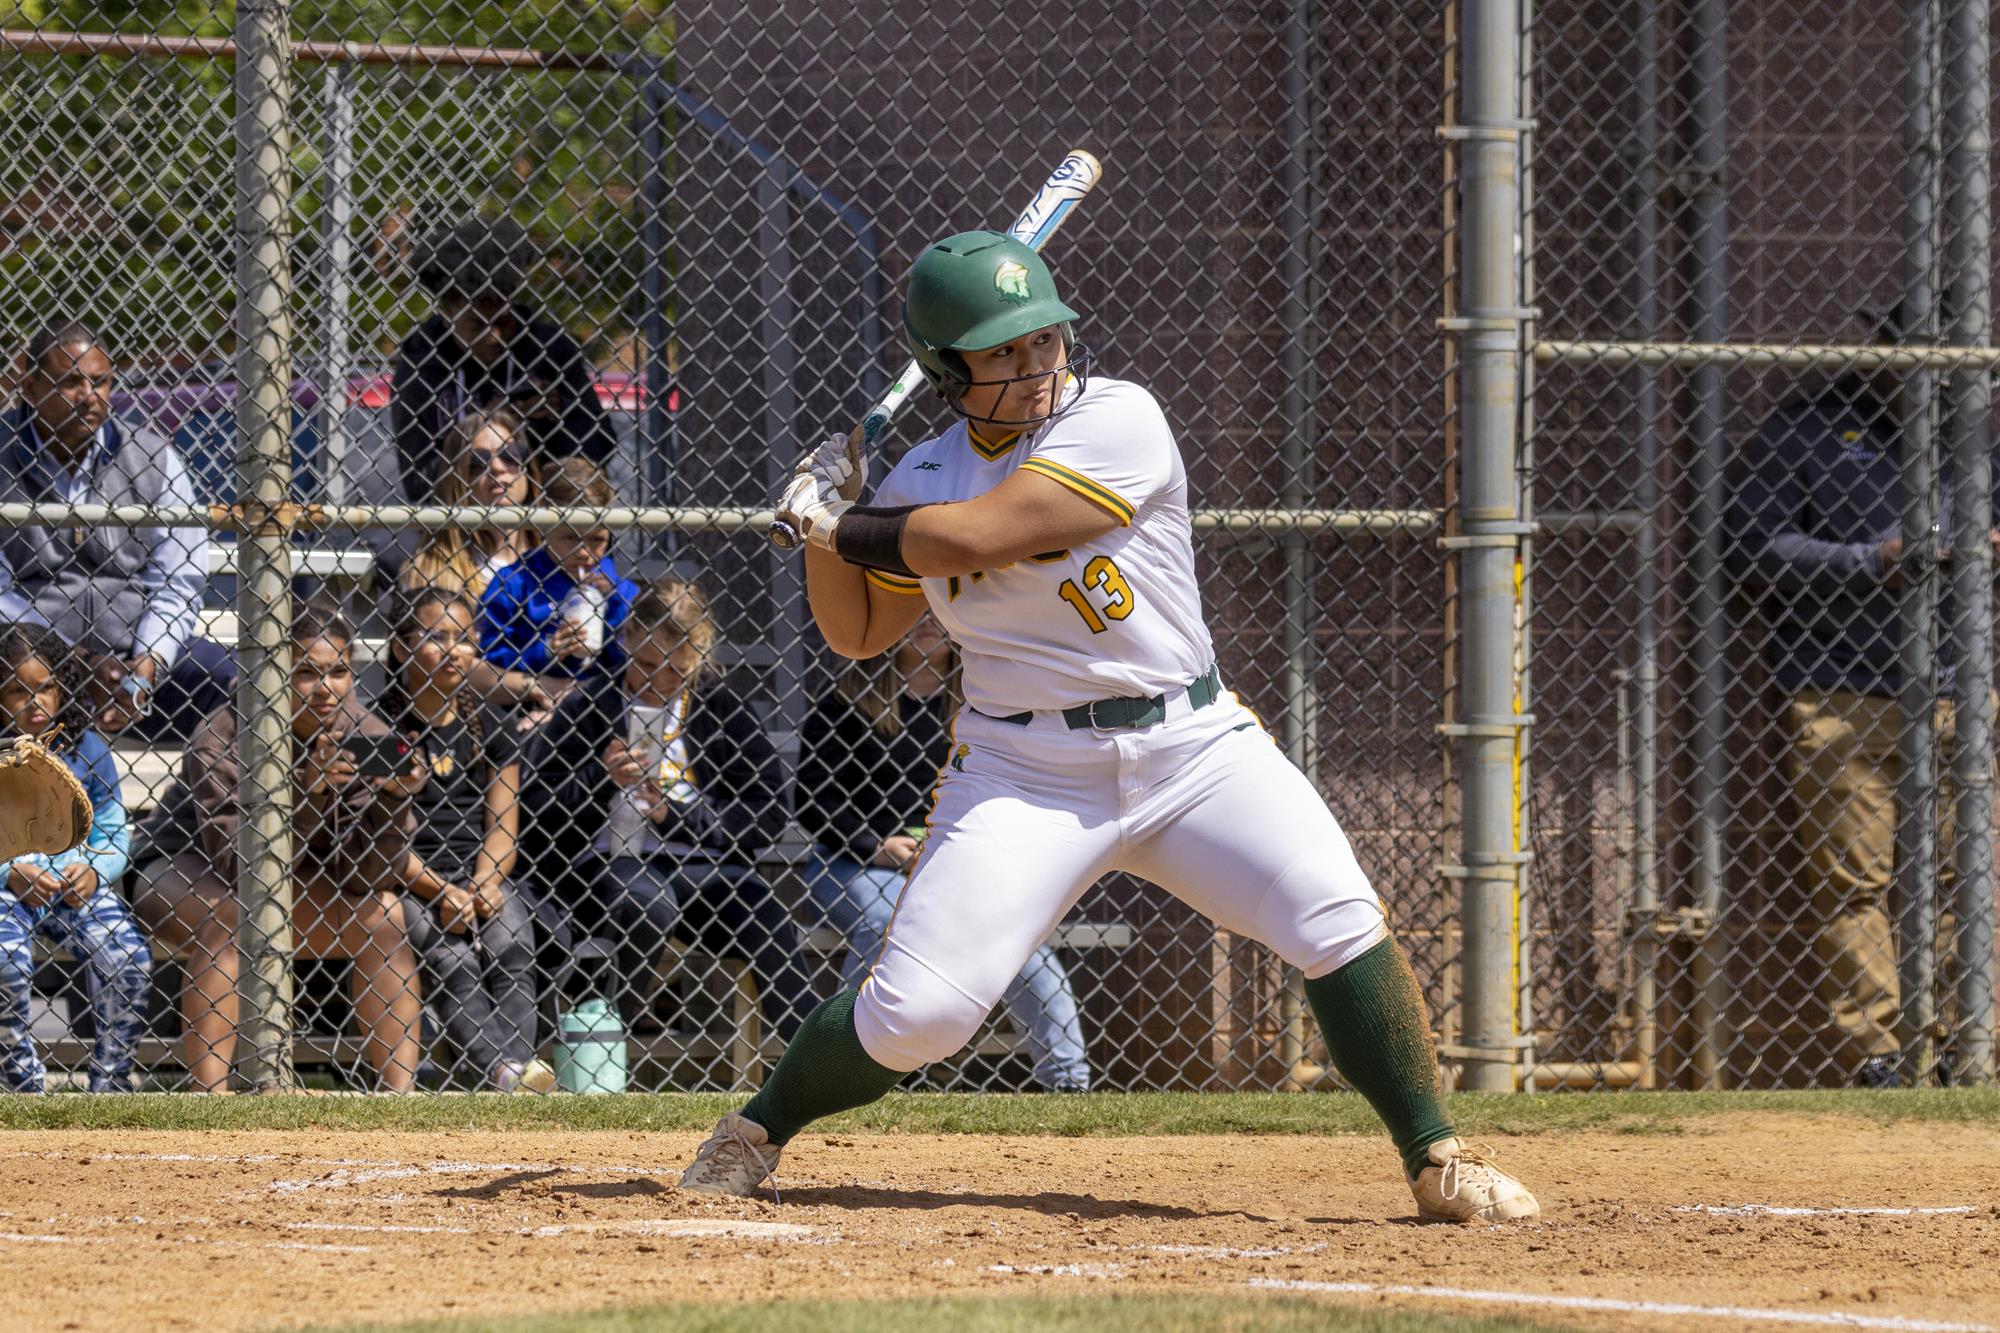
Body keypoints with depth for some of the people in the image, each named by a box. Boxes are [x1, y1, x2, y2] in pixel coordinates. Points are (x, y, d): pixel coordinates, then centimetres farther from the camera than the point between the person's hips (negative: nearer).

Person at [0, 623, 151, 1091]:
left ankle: (110, 1083, -3)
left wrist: (93, 871, -15)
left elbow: (113, 833, 7)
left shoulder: (88, 751, 4)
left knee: (130, 960, -21)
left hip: (77, 884, 3)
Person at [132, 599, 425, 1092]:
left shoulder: (363, 734, -14)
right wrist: (305, 795, -44)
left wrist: (394, 800, -32)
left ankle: (398, 1094, -14)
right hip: (181, 872, -5)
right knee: (225, 919, -36)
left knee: (383, 914, -16)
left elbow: (362, 876, -16)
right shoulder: (221, 739, -27)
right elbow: (235, 864, -34)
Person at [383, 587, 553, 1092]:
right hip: (408, 881, -4)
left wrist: (484, 884, -8)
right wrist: (438, 891, -13)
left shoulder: (489, 729, 16)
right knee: (452, 961, -29)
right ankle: (503, 1075, -46)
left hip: (482, 876, 4)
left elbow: (502, 826, 12)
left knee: (512, 954, -25)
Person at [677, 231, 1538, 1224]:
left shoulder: (1117, 422, -11)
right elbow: (857, 632, 18)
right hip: (1027, 772, 2)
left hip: (1192, 748, -2)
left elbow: (977, 538, -20)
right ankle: (758, 1131, 16)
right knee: (915, 1013, -10)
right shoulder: (925, 477, 5)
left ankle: (1435, 1162, -9)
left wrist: (841, 524, -6)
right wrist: (827, 523, 2)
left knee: (1337, 923, -21)